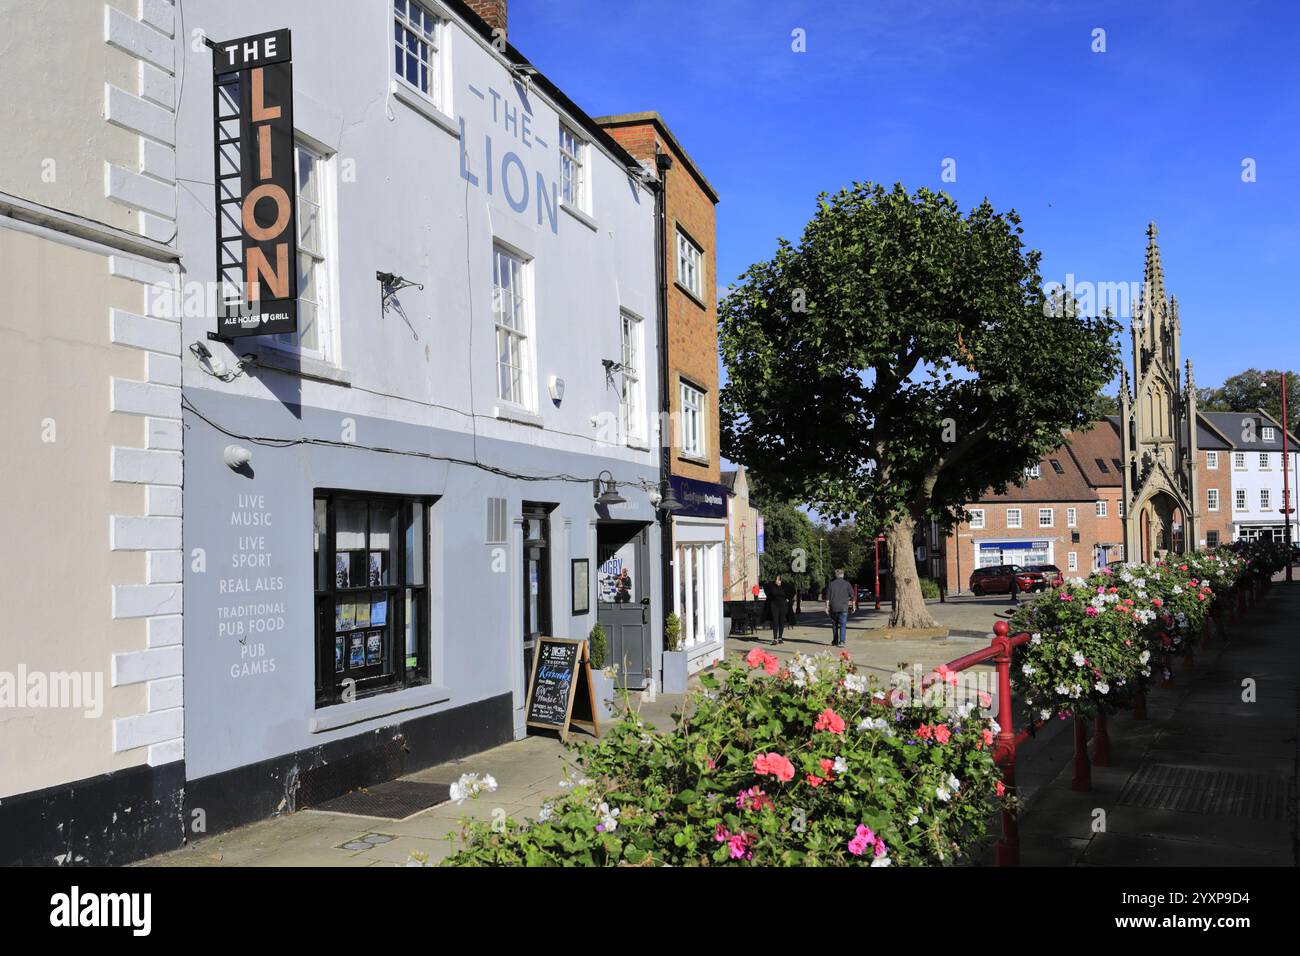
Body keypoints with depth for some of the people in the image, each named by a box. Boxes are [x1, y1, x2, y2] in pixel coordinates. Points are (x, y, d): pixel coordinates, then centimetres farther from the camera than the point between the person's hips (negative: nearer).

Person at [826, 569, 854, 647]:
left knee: (834, 625, 15)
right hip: (843, 608, -2)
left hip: (833, 608, 2)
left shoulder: (831, 584, 3)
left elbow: (827, 597, 1)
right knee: (843, 625, -2)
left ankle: (835, 641, 24)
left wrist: (827, 607, 4)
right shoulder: (847, 584, 1)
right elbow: (852, 596, 3)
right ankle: (841, 642, -13)